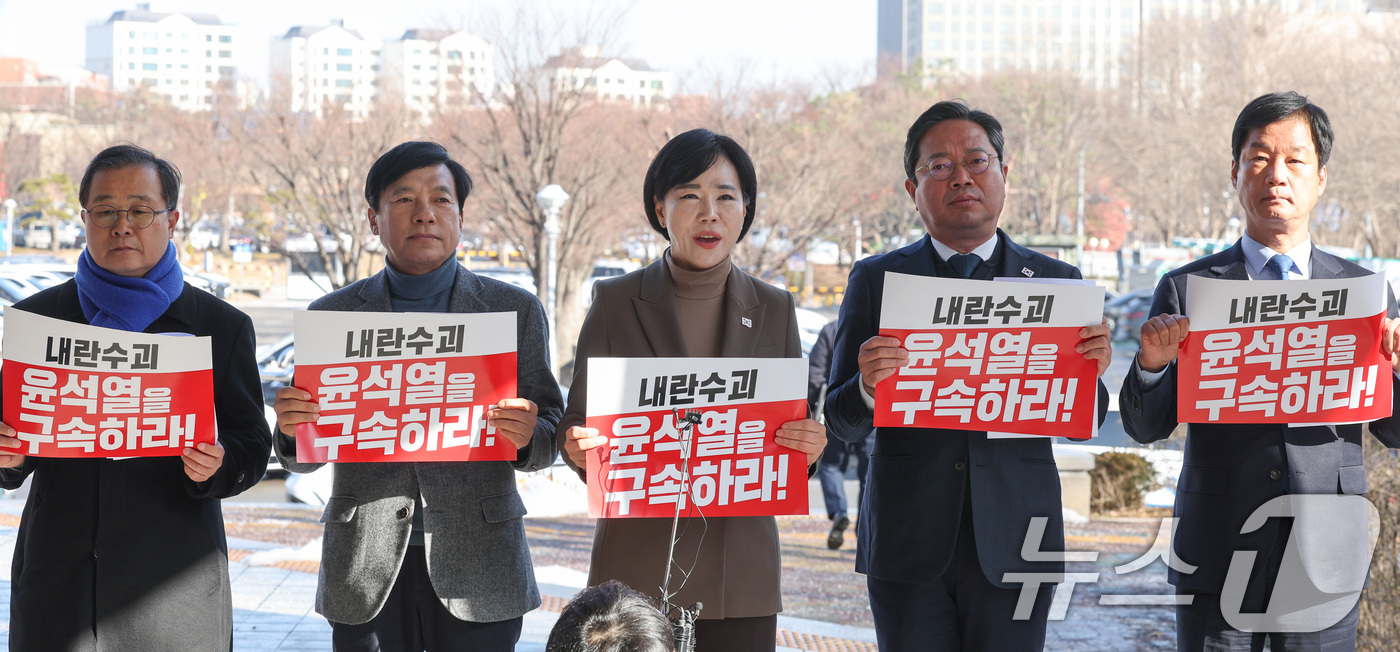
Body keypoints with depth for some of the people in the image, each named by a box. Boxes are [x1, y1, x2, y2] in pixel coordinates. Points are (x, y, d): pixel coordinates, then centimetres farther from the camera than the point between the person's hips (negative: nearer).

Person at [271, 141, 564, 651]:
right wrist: (293, 429, -14)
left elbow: (550, 436, 5)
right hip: (365, 573, 1)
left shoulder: (515, 311, 6)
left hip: (476, 569, 0)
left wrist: (527, 437, -17)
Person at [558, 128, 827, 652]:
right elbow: (577, 425, 4)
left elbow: (793, 440, 11)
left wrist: (809, 447, -12)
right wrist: (576, 447, -19)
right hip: (637, 572, -2)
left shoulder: (774, 309, 8)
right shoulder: (615, 302, 3)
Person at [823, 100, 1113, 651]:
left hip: (1013, 544, 1)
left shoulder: (1055, 282, 7)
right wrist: (869, 388, -22)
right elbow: (841, 423, 0)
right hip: (908, 547, 0)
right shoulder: (875, 280, 5)